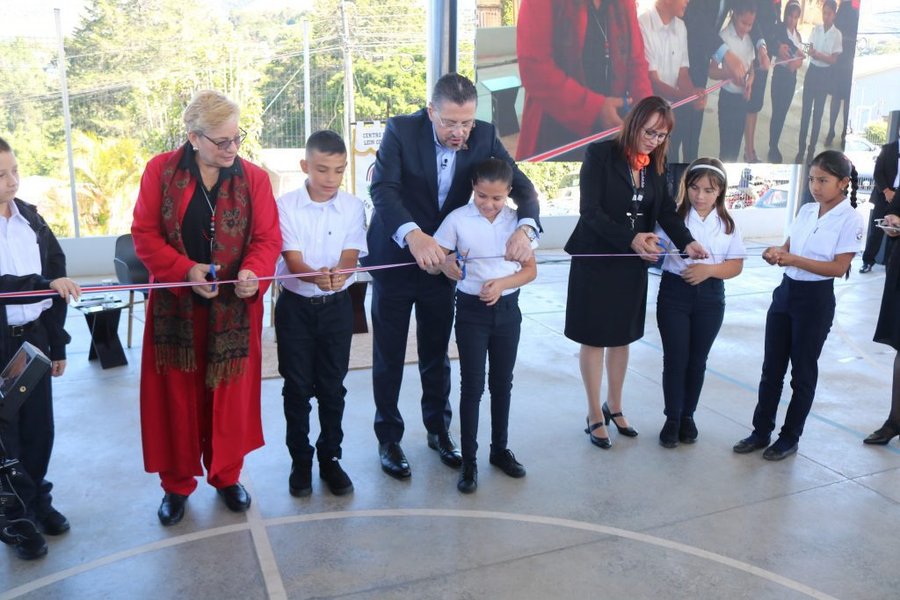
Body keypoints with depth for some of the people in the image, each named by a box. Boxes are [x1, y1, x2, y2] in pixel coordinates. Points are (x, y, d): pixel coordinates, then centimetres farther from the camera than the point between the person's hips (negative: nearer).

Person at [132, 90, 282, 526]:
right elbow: (144, 233, -4)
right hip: (175, 306, 0)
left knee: (230, 394, 10)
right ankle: (176, 484, 27)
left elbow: (268, 239, -3)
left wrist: (254, 274, -23)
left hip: (234, 308, 0)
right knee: (176, 395, 9)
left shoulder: (254, 178, -2)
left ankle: (226, 476, 31)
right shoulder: (160, 171, -3)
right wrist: (184, 269, -19)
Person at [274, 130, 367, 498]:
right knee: (297, 387, 7)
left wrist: (337, 275, -34)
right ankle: (300, 460, 23)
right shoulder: (286, 206, -8)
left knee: (333, 386, 9)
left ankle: (330, 457, 25)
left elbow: (350, 256, -10)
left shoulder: (353, 207, -3)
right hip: (295, 305, -1)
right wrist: (315, 275, -37)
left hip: (336, 305, 1)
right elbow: (292, 259, -14)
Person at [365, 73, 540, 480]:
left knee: (436, 353, 17)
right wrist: (412, 234, -48)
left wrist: (525, 226, -33)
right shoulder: (401, 131, -17)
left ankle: (438, 429, 36)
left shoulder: (484, 136, -8)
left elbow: (522, 186, -11)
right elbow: (383, 189, -29)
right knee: (389, 356, 9)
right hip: (395, 259, -3)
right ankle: (388, 437, 26)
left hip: (442, 260, 3)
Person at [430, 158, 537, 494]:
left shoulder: (517, 220, -2)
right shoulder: (458, 219, -9)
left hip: (507, 309, 3)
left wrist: (502, 283, -17)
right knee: (472, 385, 0)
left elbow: (530, 270, 2)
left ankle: (500, 449, 30)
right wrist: (446, 266, -30)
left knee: (502, 382, 14)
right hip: (471, 309, -3)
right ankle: (468, 461, 11)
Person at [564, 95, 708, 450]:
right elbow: (590, 211, -19)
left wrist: (687, 242, -20)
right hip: (596, 260, -5)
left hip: (633, 264, 6)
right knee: (594, 337, 5)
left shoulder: (656, 165, 6)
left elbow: (667, 210, 0)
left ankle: (614, 407, 32)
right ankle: (595, 415, 19)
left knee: (622, 336, 15)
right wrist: (631, 239, -30)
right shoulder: (599, 154, -12)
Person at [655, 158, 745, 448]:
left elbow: (736, 265, 1)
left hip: (710, 297, 2)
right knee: (675, 358, 3)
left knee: (697, 359, 13)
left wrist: (708, 270, -16)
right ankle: (672, 418, 19)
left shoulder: (727, 224, 1)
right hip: (674, 293, -2)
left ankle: (688, 416, 30)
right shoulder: (673, 215, -5)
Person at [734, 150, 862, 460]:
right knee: (771, 367, 10)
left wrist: (794, 260, -24)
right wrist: (777, 254, -12)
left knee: (803, 371, 7)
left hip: (816, 299, -6)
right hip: (785, 292, 6)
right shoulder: (806, 210, 8)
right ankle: (761, 431, 21)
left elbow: (839, 268, -16)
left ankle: (790, 438, 21)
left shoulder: (850, 220, -10)